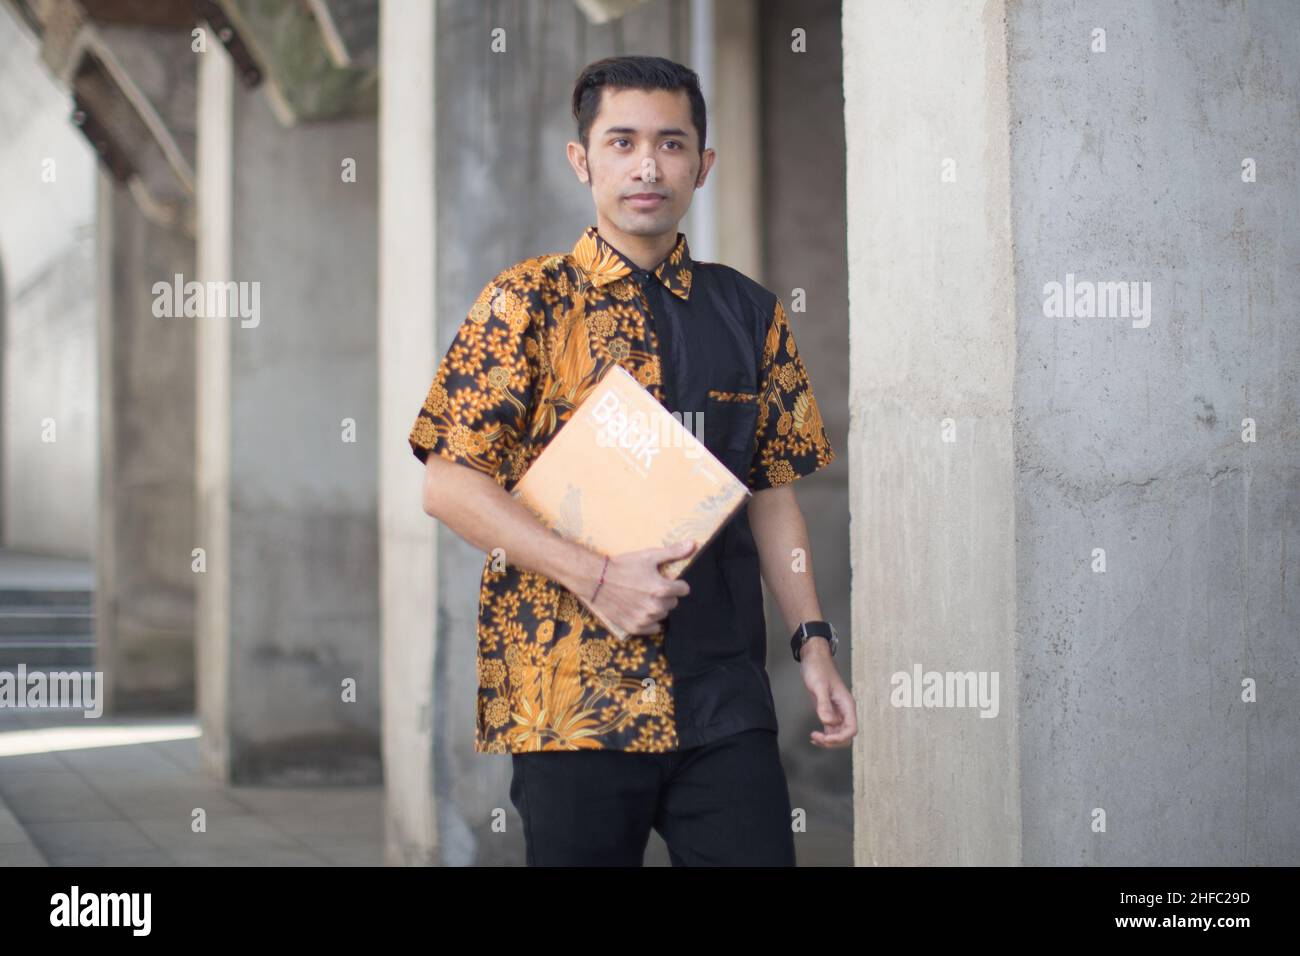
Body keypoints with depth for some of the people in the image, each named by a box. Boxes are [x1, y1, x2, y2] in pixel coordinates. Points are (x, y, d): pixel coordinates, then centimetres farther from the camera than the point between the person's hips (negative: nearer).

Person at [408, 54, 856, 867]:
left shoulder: (751, 314, 11)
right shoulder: (527, 303, 0)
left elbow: (772, 490, 15)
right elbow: (448, 484, -6)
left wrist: (814, 642, 5)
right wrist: (598, 578, -15)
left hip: (726, 698, 3)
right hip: (571, 694, -3)